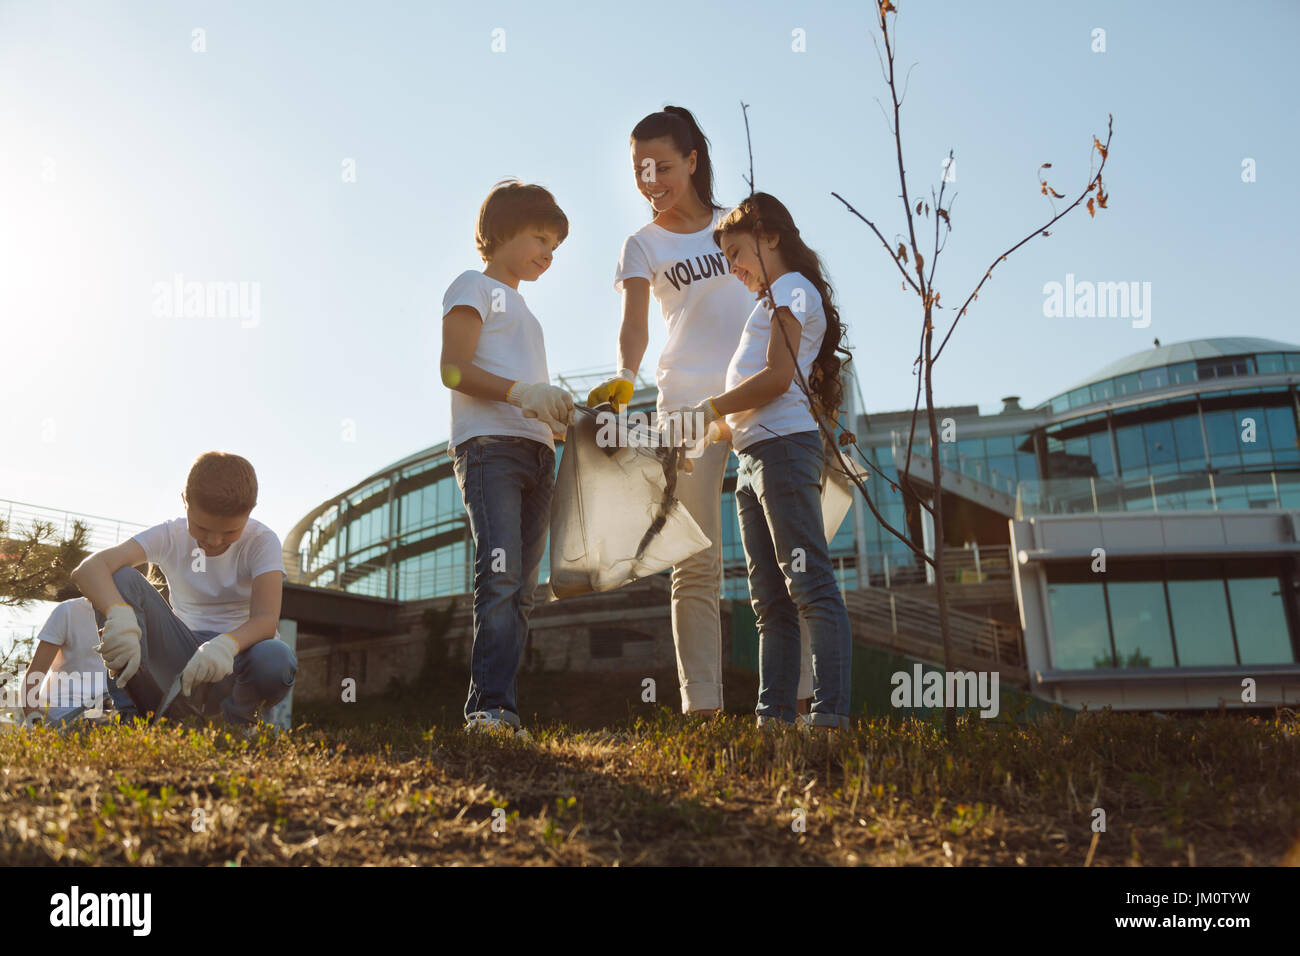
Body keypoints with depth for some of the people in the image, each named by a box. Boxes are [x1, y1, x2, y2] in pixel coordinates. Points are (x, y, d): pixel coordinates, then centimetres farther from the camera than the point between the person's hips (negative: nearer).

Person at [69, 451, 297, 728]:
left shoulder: (261, 541, -10)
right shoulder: (170, 536, -6)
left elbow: (266, 619, -24)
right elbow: (89, 568, -22)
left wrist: (227, 645, -47)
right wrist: (119, 614, -44)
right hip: (183, 658, 2)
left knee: (276, 659, -39)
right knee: (121, 578, -19)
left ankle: (235, 723, -6)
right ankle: (134, 714, -21)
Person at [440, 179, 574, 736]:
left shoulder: (522, 311, 31)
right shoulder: (475, 288, 7)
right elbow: (454, 369, -8)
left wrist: (563, 419, 10)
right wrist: (520, 392, -19)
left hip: (535, 453, 8)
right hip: (488, 445, -8)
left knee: (521, 589, 1)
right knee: (501, 575, -21)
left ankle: (489, 712, 3)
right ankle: (493, 706, -22)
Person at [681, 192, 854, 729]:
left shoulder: (792, 288, 1)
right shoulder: (774, 301, 28)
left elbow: (778, 377, -13)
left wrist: (706, 412, -10)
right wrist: (716, 424, 12)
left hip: (784, 446, -10)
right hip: (753, 456, 10)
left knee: (809, 585, -11)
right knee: (770, 601, 5)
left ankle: (830, 713, -11)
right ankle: (773, 715, 7)